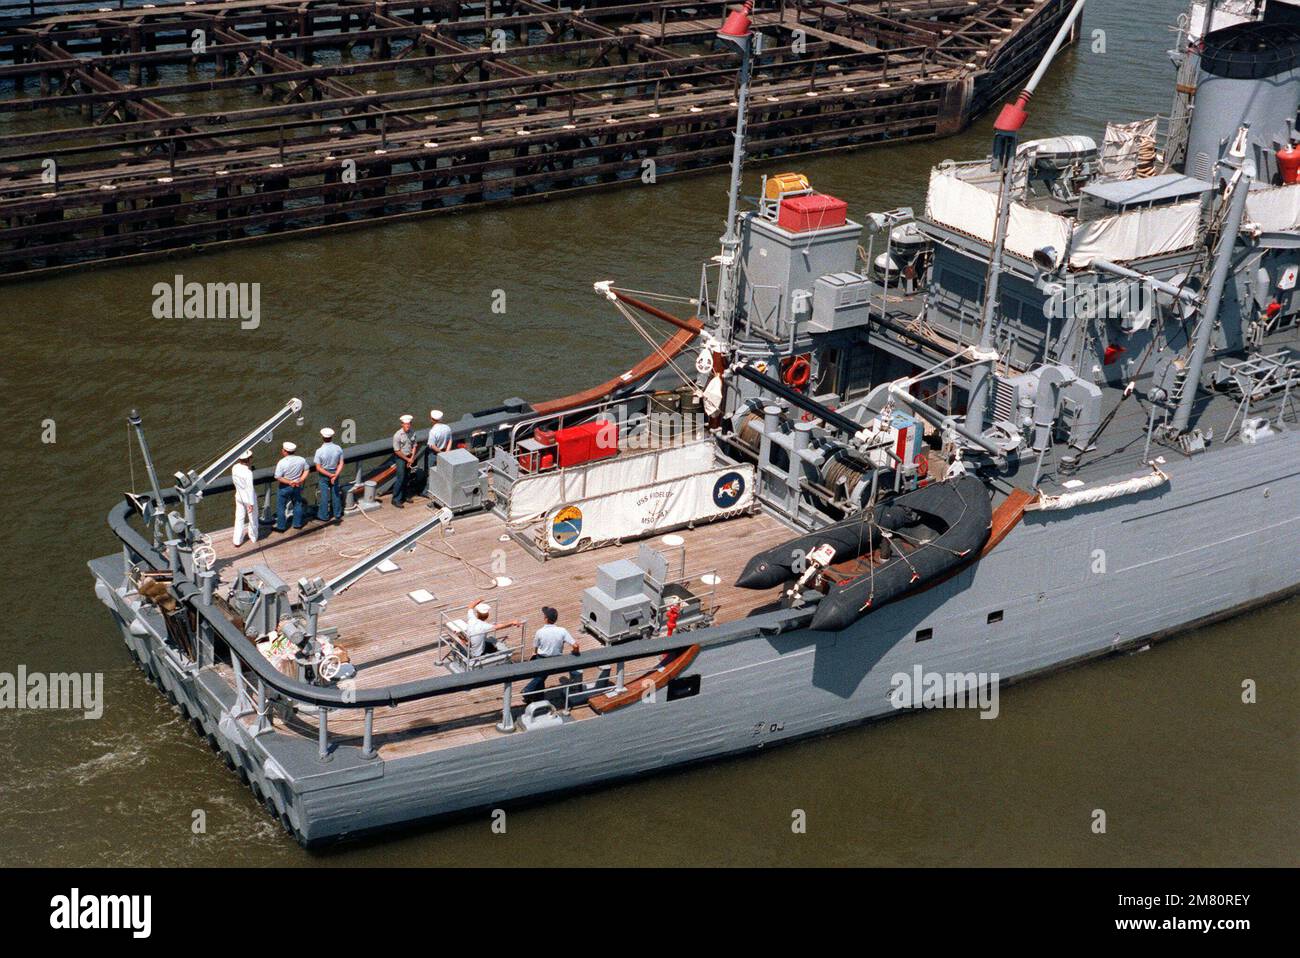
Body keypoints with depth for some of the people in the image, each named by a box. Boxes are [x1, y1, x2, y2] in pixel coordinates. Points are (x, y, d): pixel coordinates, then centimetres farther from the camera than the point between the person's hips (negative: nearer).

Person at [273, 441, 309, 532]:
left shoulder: (282, 462, -22)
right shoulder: (301, 460, -8)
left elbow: (278, 477, -22)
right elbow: (306, 471, 4)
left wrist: (289, 482, -15)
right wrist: (300, 480, -1)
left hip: (284, 487, -4)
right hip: (297, 486, 4)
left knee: (281, 507, 10)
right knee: (297, 505, 20)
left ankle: (280, 527, 17)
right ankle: (297, 524, 30)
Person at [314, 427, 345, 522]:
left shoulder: (319, 451, -22)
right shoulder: (338, 449, -13)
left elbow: (318, 468, -19)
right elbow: (341, 464, -11)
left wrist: (329, 475, -16)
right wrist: (335, 475, -16)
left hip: (323, 475, -3)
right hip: (335, 472, 3)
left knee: (324, 495, 10)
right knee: (336, 494, 17)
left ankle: (324, 516, 23)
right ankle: (337, 515, 29)